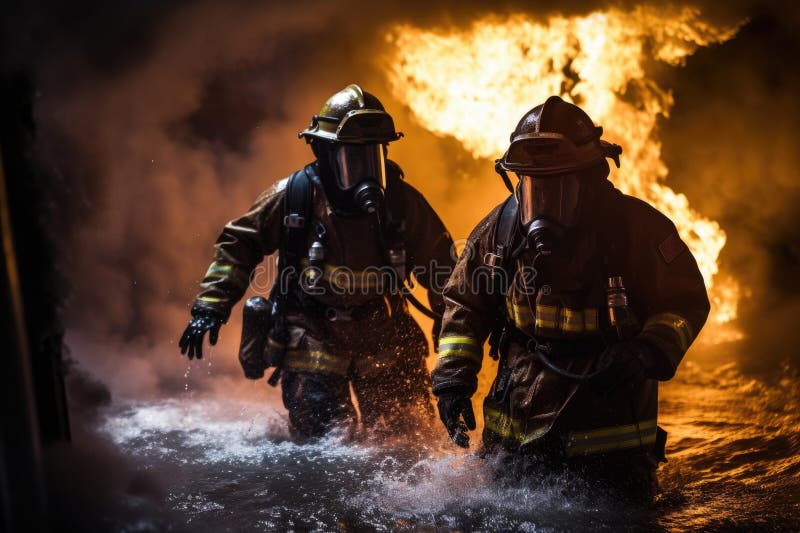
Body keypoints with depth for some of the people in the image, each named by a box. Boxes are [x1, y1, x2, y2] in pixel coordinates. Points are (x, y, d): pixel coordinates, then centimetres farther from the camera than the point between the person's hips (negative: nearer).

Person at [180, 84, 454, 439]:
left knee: (407, 436, 7)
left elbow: (439, 264, 8)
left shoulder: (400, 200, -4)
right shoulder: (293, 195, -8)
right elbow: (239, 244, 2)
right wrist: (210, 307, -5)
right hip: (312, 339, -2)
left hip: (383, 337, 2)